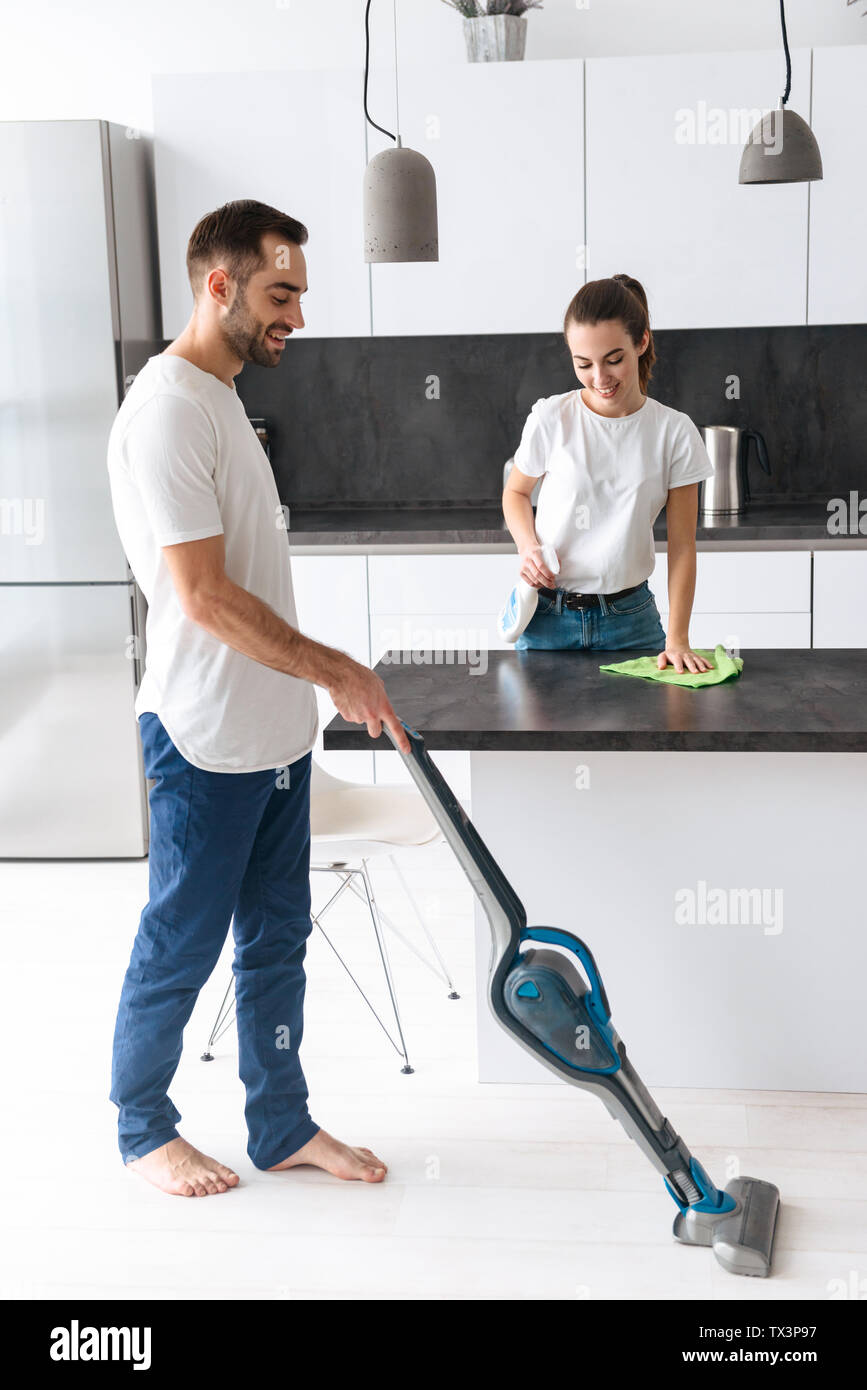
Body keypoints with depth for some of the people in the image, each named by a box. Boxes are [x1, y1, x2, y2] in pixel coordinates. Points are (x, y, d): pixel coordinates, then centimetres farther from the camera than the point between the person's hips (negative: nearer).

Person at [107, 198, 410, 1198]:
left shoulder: (221, 396, 13)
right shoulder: (166, 411, -19)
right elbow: (205, 597, -24)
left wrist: (319, 685, 20)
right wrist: (336, 672, -18)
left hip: (273, 730, 9)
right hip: (207, 739, -9)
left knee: (276, 937, 15)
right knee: (181, 945, 7)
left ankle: (283, 1127, 29)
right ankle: (142, 1126, 28)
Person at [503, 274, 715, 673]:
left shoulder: (674, 431, -6)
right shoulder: (551, 418, -7)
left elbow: (681, 545, -4)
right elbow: (516, 492, 11)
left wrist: (677, 639, -12)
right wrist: (528, 546, -10)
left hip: (630, 619, 1)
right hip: (548, 618, 0)